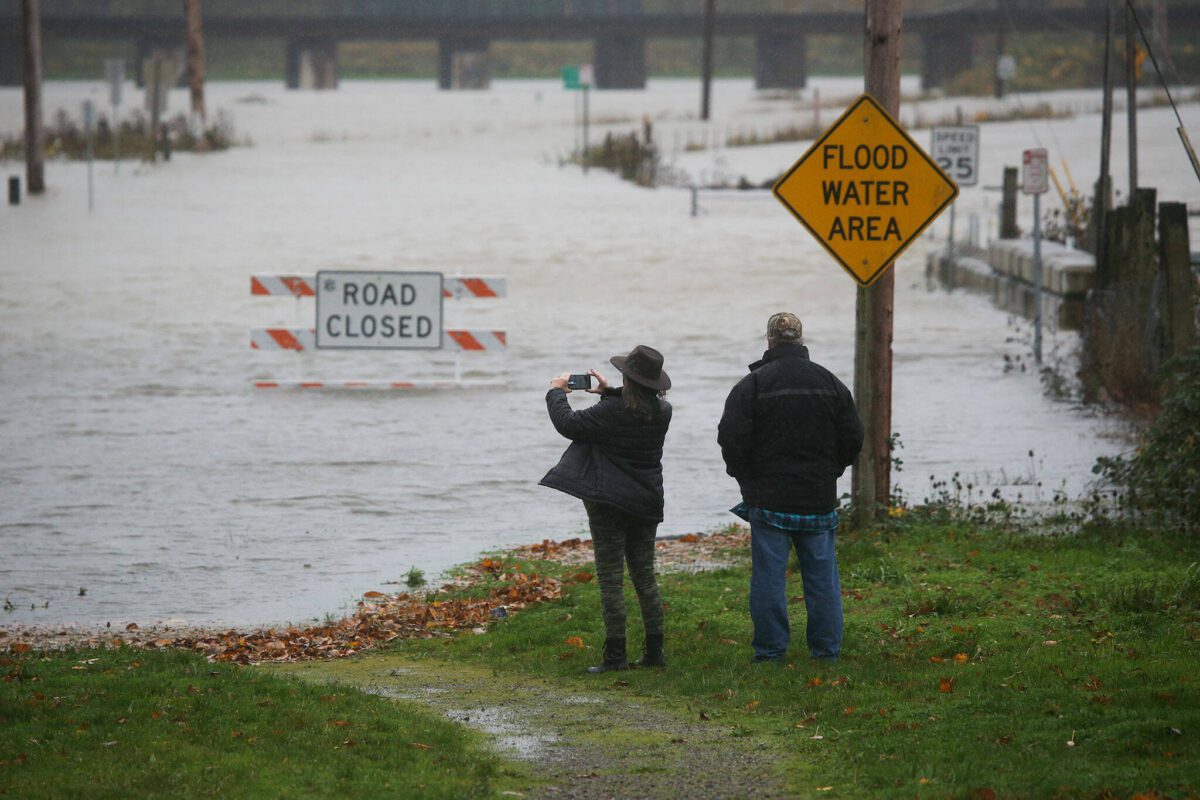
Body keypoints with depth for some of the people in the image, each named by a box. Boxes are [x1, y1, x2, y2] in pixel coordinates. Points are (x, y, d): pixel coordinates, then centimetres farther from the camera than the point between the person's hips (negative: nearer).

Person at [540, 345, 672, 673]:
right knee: (645, 577, 14)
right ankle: (654, 650, 14)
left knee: (611, 579, -3)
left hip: (610, 504, -6)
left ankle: (616, 655, -6)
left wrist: (556, 391, 3)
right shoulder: (662, 412, 1)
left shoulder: (612, 412, -20)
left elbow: (568, 424, -14)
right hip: (646, 504, 6)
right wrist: (608, 392, 26)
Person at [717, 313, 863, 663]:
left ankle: (771, 650, 1)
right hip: (818, 499, 3)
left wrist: (746, 478, 2)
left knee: (769, 575, 1)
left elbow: (731, 438, -13)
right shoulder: (829, 383, 4)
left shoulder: (752, 384, -8)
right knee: (822, 574, 10)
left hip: (769, 499, -3)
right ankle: (827, 649, 11)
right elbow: (852, 438, 7)